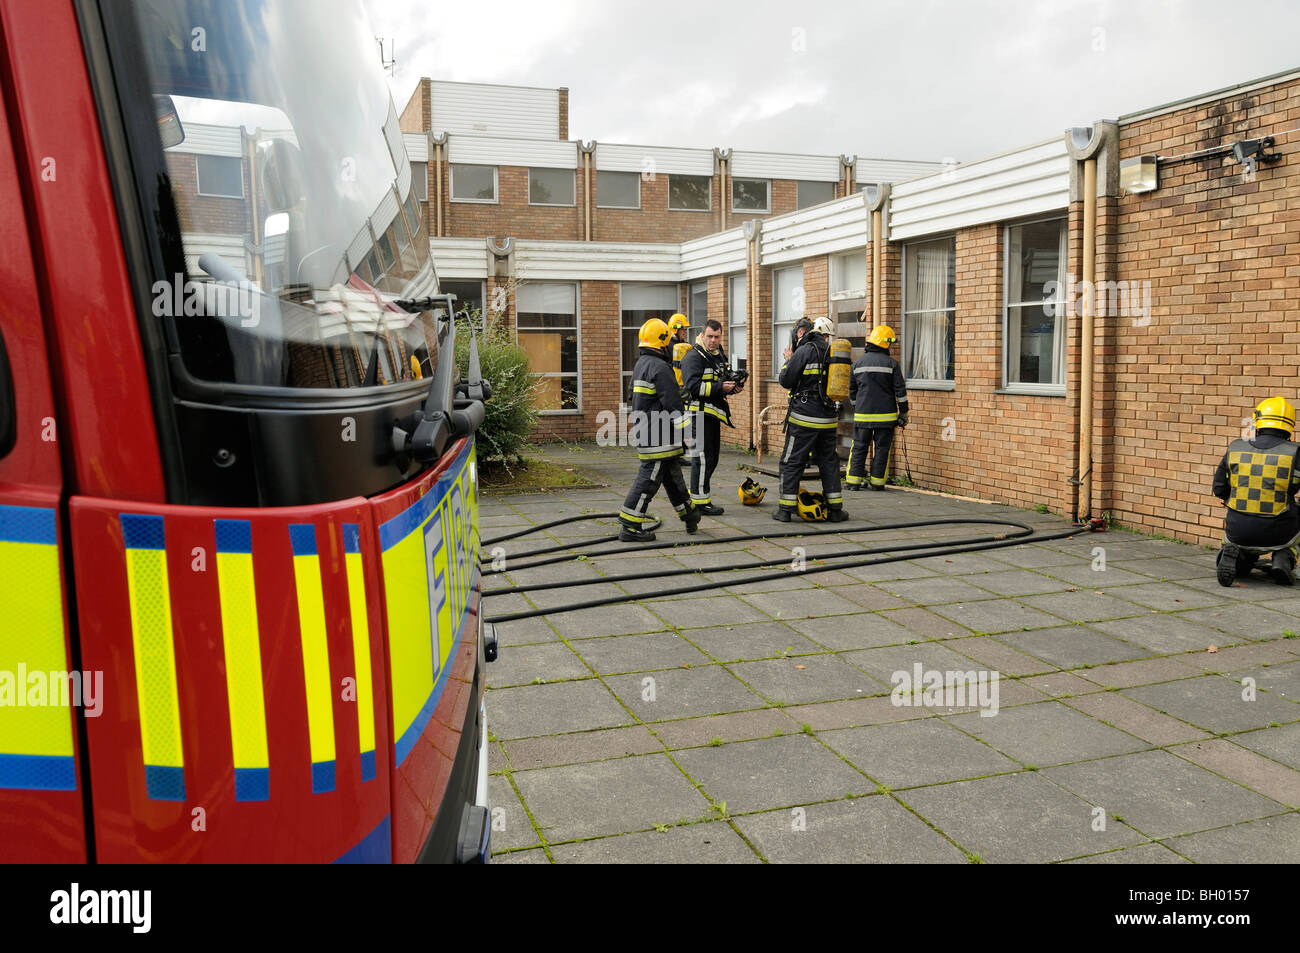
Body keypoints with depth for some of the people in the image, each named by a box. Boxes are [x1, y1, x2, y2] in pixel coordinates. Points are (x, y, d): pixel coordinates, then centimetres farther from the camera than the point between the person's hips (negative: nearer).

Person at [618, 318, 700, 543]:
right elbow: (673, 404, -19)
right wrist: (685, 434, -16)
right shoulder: (660, 368, -17)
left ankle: (689, 516, 31)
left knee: (672, 475, 19)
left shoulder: (641, 364, 15)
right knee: (649, 478, -6)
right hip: (658, 437, -10)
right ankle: (629, 526, -3)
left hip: (644, 431, 10)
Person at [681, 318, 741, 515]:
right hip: (699, 412, -10)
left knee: (711, 458, 14)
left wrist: (733, 387, 7)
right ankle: (700, 501, -2)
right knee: (702, 457, -7)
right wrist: (720, 387, -25)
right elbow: (693, 387, -22)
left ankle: (696, 496, 24)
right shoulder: (693, 356, -12)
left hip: (713, 413, 10)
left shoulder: (720, 355, 18)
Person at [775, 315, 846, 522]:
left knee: (792, 462, 2)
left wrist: (788, 360, 7)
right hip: (828, 418, 6)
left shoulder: (804, 351, -10)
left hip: (804, 418, -6)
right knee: (829, 462, 13)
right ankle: (835, 509, 14)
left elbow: (786, 381, -9)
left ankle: (786, 509, 3)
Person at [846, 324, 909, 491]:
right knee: (882, 449, 4)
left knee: (859, 447, 7)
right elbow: (900, 391, -4)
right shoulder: (891, 364, -5)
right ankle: (877, 482, 6)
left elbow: (852, 390, 14)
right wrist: (903, 412, 5)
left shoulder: (858, 363, 6)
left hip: (863, 415, 3)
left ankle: (853, 481, 6)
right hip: (885, 415, -2)